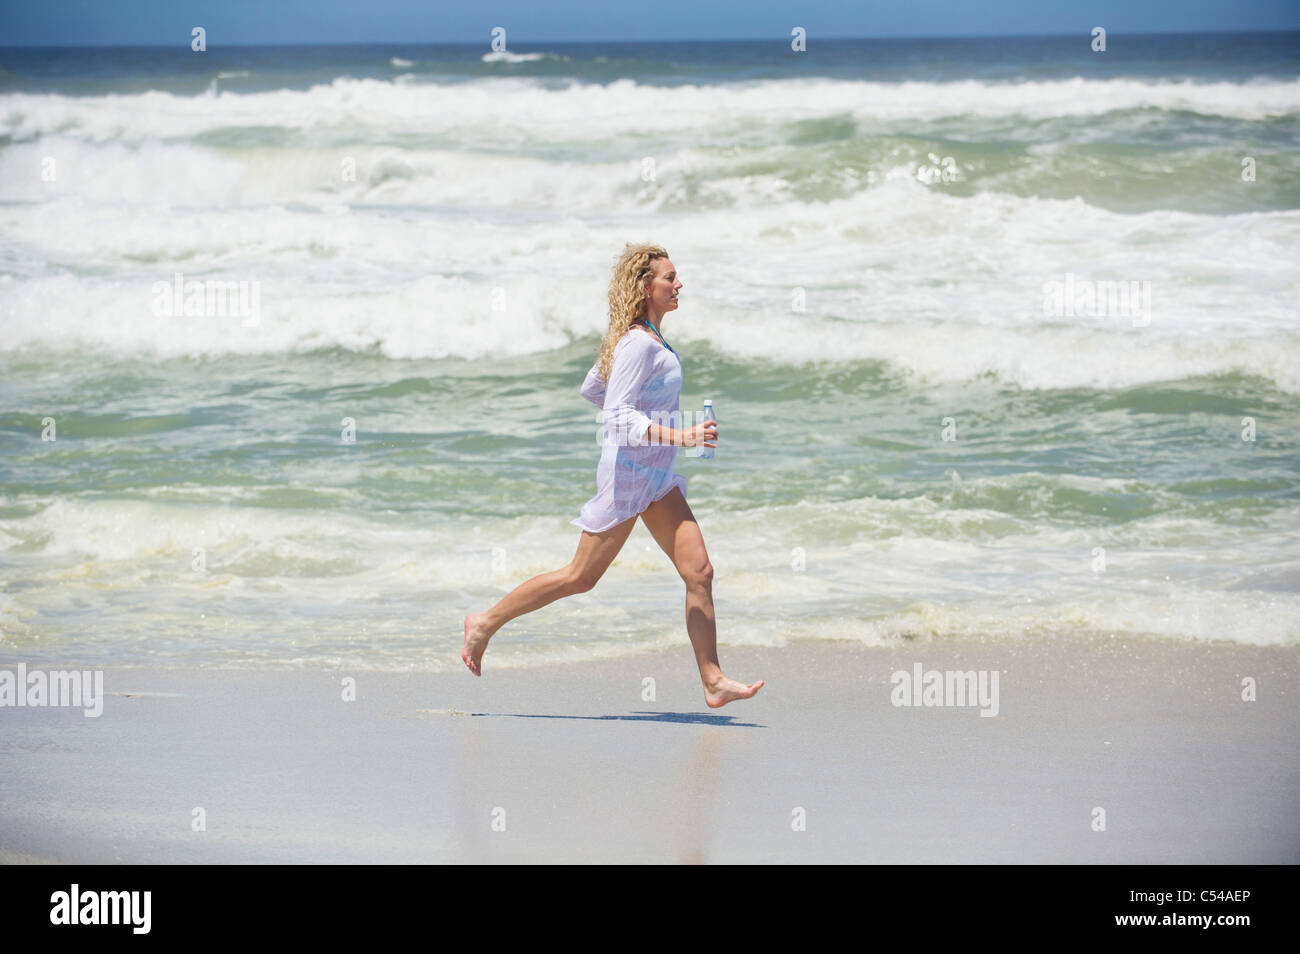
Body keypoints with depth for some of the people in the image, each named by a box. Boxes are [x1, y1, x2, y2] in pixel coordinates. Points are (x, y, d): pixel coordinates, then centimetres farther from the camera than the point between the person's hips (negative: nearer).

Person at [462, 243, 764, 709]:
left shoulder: (648, 337, 11)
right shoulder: (638, 343, -19)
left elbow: (590, 388, 22)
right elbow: (619, 417, -26)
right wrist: (676, 436, -32)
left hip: (657, 477, 9)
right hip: (629, 472, -9)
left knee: (699, 572, -1)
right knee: (581, 577, 2)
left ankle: (713, 681, -2)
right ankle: (486, 623, 16)